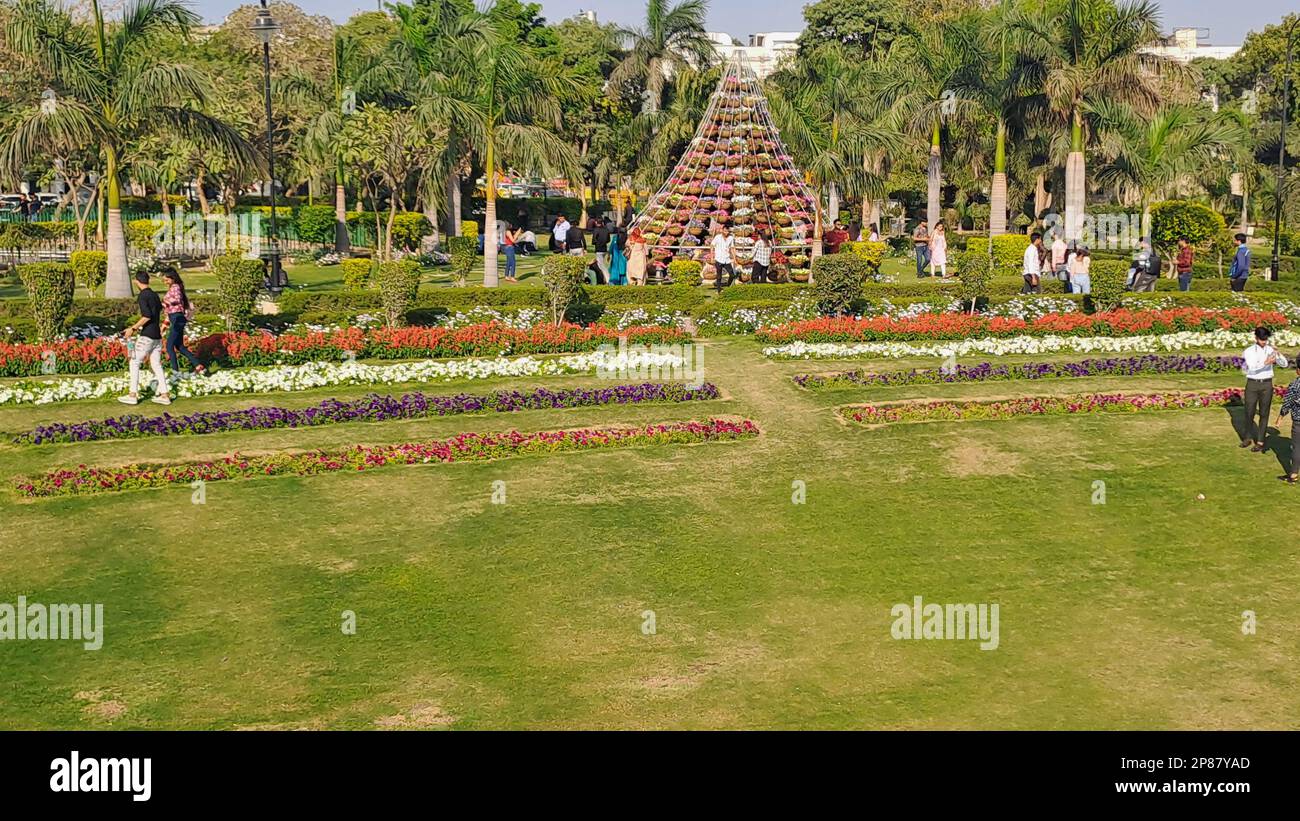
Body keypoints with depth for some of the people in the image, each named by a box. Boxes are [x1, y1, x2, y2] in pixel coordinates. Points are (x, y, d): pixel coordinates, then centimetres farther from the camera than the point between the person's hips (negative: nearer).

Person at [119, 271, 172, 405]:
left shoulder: (143, 296, -11)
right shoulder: (154, 295, 13)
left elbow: (147, 316, -20)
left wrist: (133, 329, -15)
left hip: (147, 335, -8)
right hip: (157, 335, 8)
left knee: (135, 363, 0)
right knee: (157, 365, 10)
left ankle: (133, 395, -2)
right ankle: (164, 395, 6)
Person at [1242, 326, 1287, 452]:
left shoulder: (1271, 350, 0)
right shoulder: (1249, 351, -6)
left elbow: (1284, 364, -9)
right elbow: (1252, 368, -21)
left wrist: (1278, 353, -27)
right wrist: (1265, 363, -38)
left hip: (1266, 385, 0)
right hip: (1252, 384, 0)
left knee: (1264, 414, 2)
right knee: (1249, 413, 7)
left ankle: (1260, 442, 7)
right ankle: (1248, 438, 27)